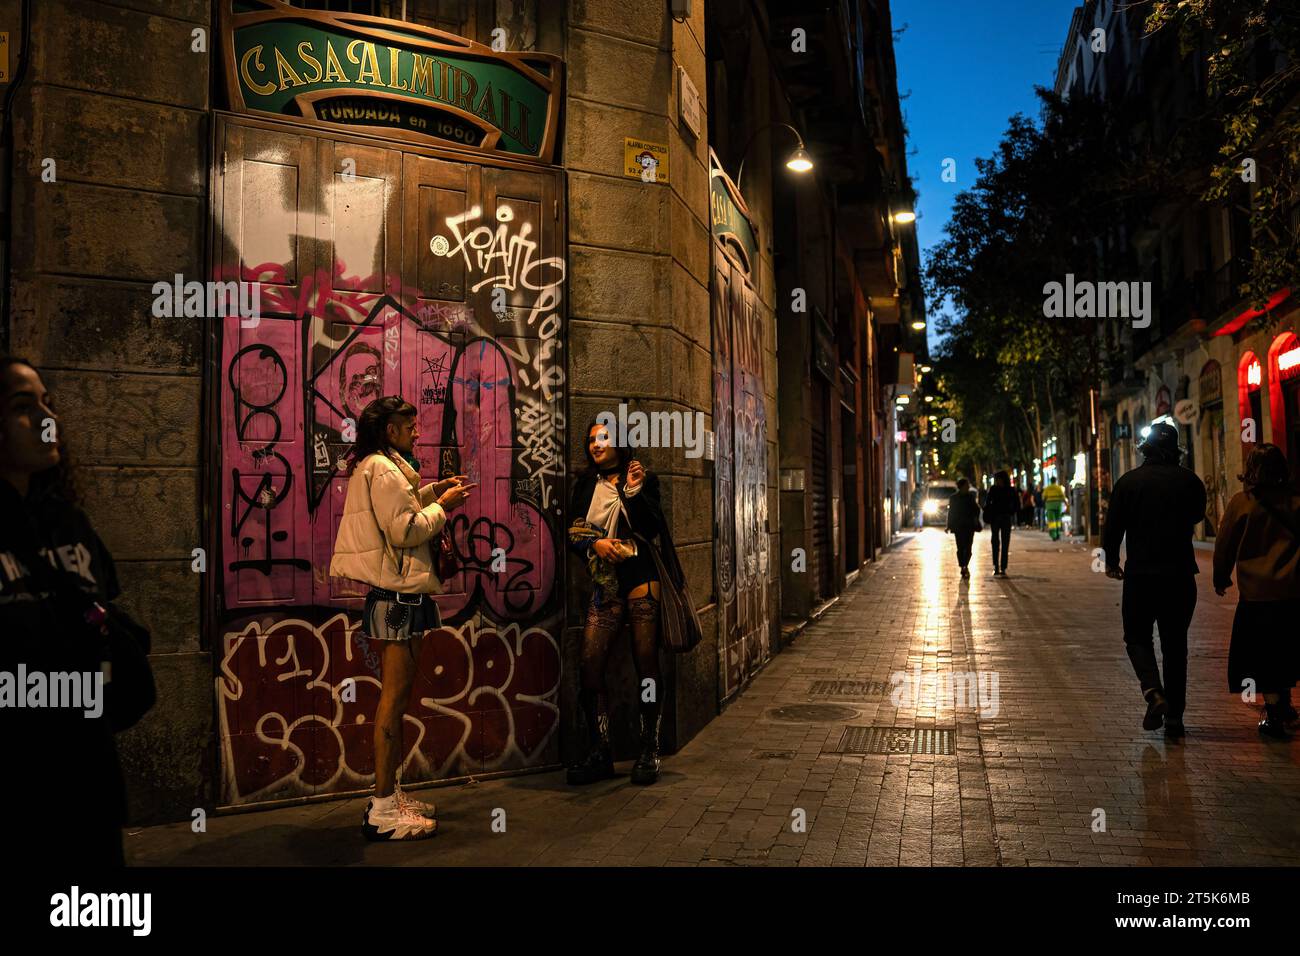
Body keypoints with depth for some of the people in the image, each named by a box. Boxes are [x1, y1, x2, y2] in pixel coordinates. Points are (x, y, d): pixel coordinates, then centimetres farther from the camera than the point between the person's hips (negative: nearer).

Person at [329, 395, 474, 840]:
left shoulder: (377, 467, 19)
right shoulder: (383, 469, -14)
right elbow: (405, 530, -20)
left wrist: (432, 492, 16)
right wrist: (443, 506, -7)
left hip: (394, 593, 11)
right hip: (397, 592, -11)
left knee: (395, 694, 15)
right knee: (395, 695, -8)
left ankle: (389, 793, 24)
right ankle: (383, 811, -3)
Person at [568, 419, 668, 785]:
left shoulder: (643, 478, 6)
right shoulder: (586, 484, 15)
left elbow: (652, 529, -4)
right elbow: (572, 533, 10)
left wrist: (636, 491, -15)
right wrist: (595, 543, -9)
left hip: (640, 576, -3)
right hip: (604, 582, 3)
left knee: (646, 663, -1)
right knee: (590, 663, -6)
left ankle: (649, 752, 10)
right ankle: (599, 754, 5)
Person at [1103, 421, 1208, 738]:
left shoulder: (1128, 481, -5)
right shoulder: (1189, 480, -1)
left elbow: (1113, 526, -2)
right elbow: (1197, 516, 16)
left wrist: (1111, 562, 12)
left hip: (1140, 573, -2)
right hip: (1180, 575, 2)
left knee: (1137, 637, 12)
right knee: (1175, 644, 11)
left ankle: (1154, 693, -12)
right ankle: (1174, 716, 12)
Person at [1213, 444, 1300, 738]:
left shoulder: (1241, 502, -7)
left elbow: (1224, 545, -1)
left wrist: (1221, 579, 14)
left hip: (1256, 592, -4)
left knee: (1260, 656, 5)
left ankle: (1274, 715, 3)